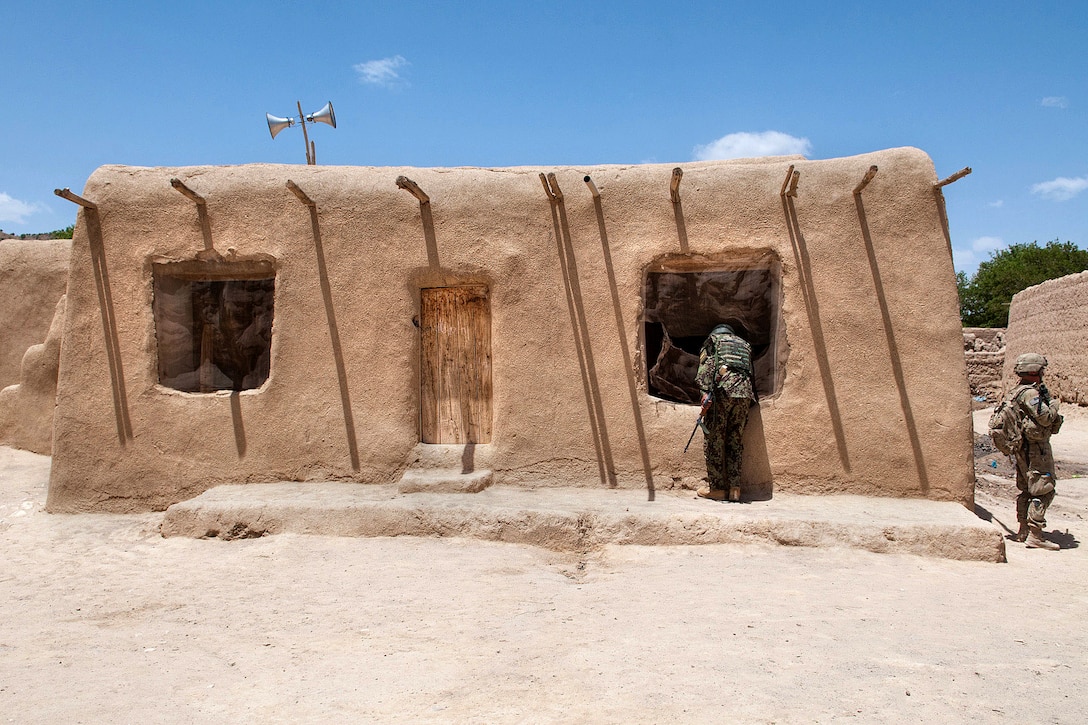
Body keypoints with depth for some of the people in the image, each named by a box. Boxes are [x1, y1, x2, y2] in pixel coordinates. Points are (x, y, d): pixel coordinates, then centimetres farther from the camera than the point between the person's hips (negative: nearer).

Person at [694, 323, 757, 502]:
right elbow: (750, 372, 26)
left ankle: (717, 488, 0)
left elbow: (707, 364, 0)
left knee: (714, 440, 0)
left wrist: (706, 391, -9)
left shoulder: (713, 339, 18)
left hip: (722, 388, -5)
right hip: (745, 392, 5)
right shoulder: (745, 344, 33)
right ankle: (734, 488, 5)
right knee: (735, 440, 9)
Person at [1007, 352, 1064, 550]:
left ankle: (1023, 530, 22)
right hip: (1036, 448, -10)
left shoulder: (1015, 392, 13)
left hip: (1023, 449, 10)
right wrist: (1053, 405, -4)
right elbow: (1046, 418, -23)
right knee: (1043, 491, -8)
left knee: (1027, 490, 16)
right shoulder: (1029, 393, -18)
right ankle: (1035, 535, -9)